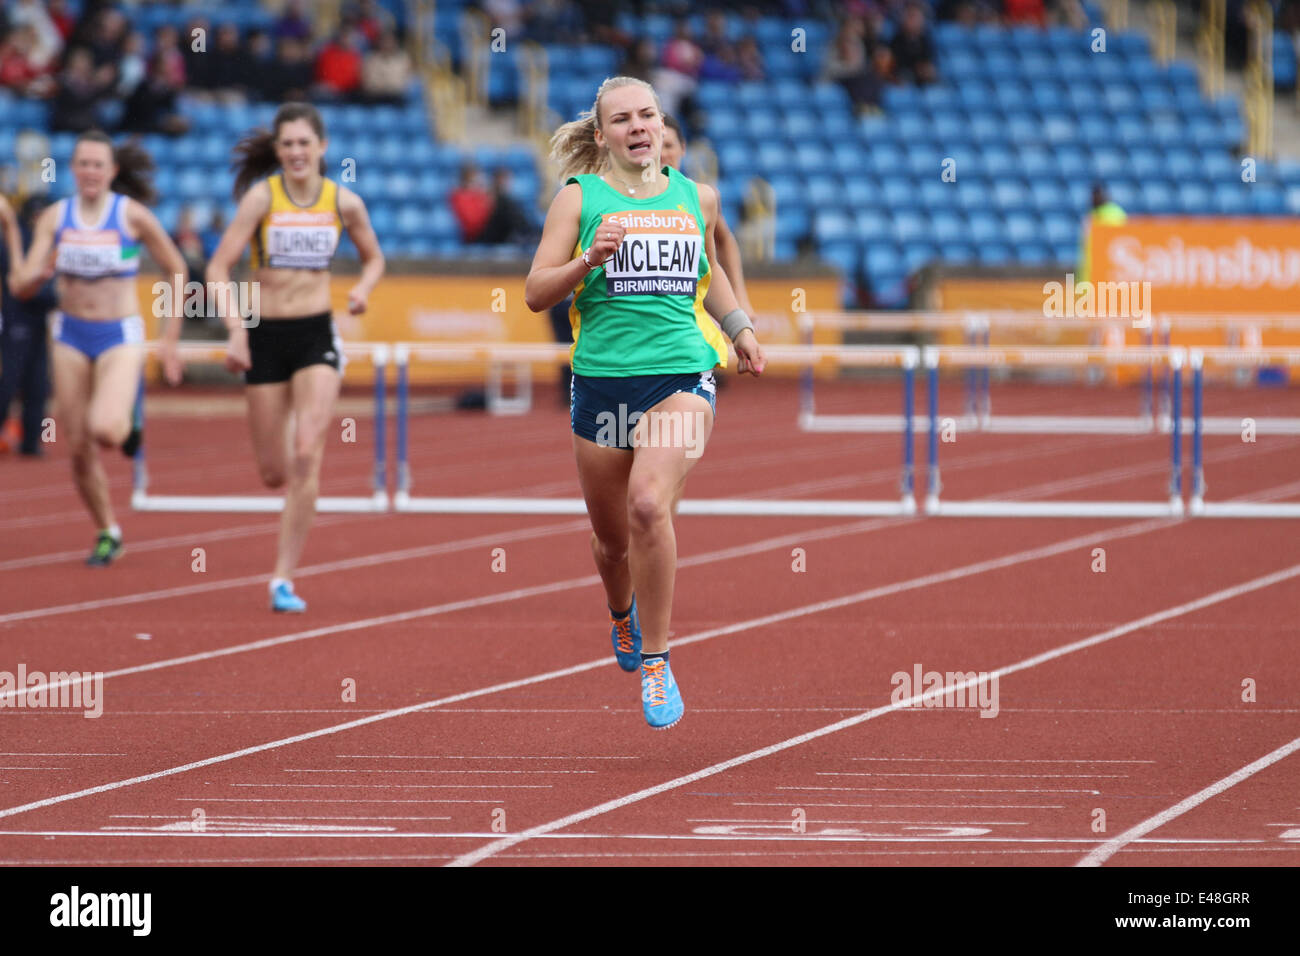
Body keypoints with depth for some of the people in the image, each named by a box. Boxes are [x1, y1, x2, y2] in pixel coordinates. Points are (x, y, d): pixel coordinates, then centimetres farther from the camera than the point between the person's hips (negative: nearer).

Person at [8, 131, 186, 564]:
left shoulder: (133, 216, -9)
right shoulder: (55, 217, -1)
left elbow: (177, 272, 2)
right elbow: (21, 286, -4)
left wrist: (170, 339, 2)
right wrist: (38, 272, -28)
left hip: (120, 336, -3)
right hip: (71, 336, 3)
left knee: (103, 428, -27)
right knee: (79, 448, 3)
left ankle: (128, 427, 10)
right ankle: (108, 533, 22)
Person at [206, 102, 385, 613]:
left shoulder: (344, 202, 0)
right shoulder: (262, 196, -8)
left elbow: (374, 258, 17)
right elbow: (218, 267, -10)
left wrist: (363, 289, -5)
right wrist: (235, 330, -21)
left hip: (317, 336, 0)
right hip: (266, 336, 0)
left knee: (307, 454, -16)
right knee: (274, 471, 4)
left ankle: (283, 579, -11)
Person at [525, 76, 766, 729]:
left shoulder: (696, 198, 10)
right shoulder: (579, 198, 2)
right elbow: (536, 293, -3)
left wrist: (738, 327, 19)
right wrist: (588, 260, -18)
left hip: (680, 374, 0)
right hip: (601, 378, 0)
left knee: (649, 505, -24)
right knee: (611, 536, 11)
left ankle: (654, 664, -12)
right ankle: (623, 617, 47)